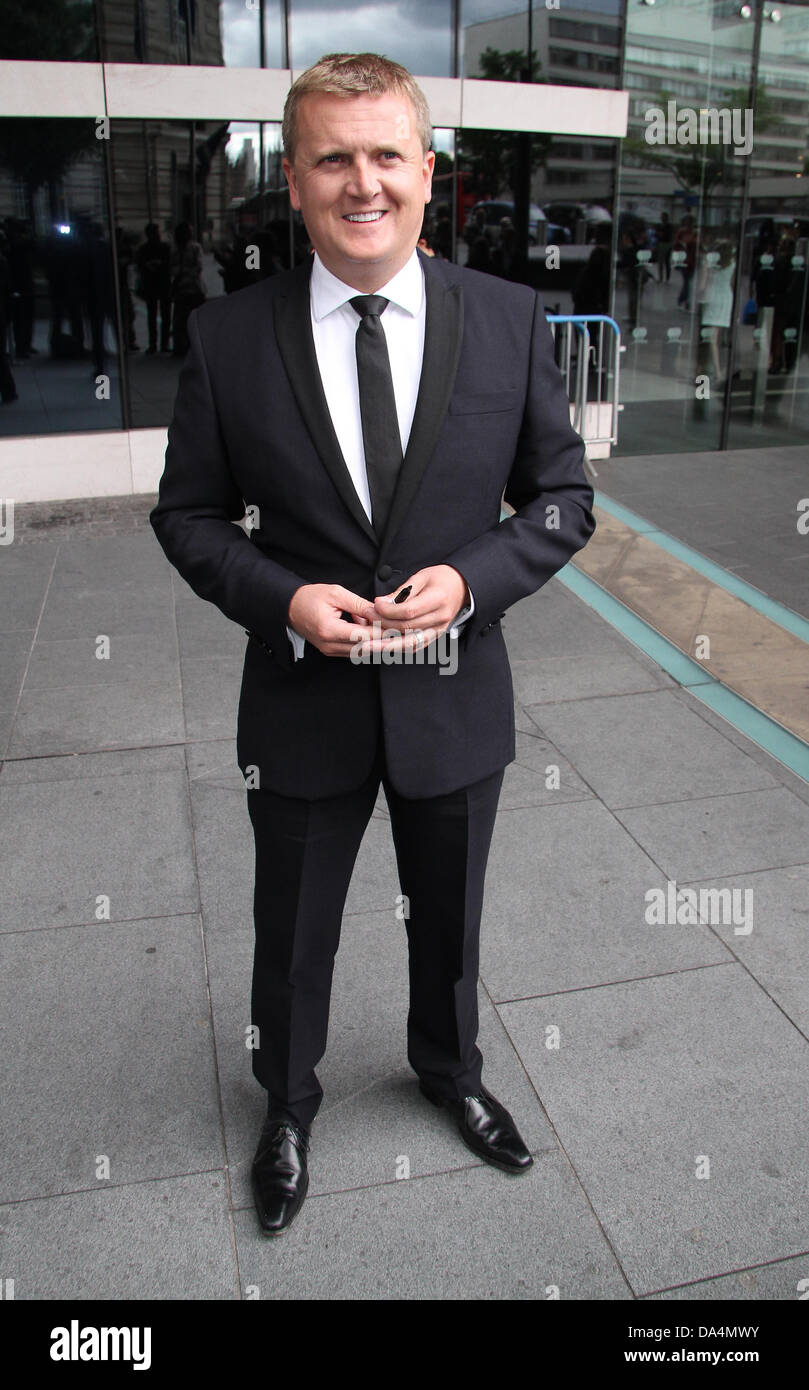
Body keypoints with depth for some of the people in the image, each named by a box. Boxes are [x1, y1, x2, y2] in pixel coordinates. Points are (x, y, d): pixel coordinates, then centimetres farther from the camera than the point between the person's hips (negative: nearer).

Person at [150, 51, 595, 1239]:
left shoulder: (510, 320, -7)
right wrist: (283, 598, -20)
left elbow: (562, 496, -1)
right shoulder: (228, 337, -9)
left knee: (448, 918, 23)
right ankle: (287, 1106, 50)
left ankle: (450, 1068, 55)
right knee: (292, 936, 19)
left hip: (456, 696, 1)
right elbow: (190, 513, -2)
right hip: (303, 703, 0)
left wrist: (471, 577, -19)